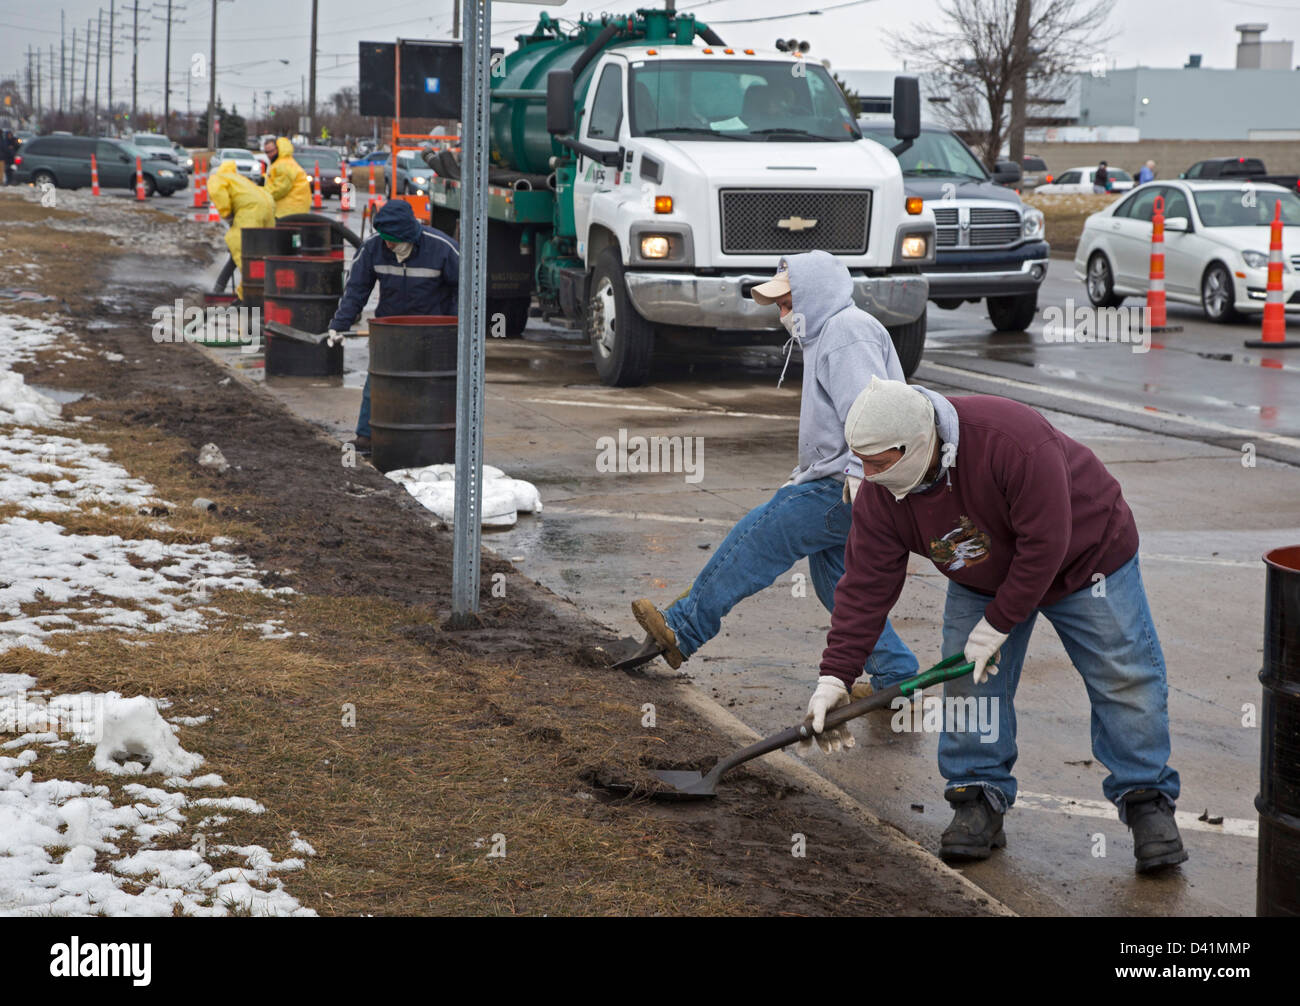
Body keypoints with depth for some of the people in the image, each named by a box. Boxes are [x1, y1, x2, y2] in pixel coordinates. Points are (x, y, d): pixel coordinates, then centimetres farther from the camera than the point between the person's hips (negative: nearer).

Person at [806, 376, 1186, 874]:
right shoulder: (881, 494, -22)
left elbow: (1044, 545, -35)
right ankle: (979, 801, 7)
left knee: (1125, 680, -6)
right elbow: (865, 584, -18)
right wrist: (835, 676, -23)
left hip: (1082, 557, -5)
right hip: (982, 580, 5)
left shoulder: (1016, 441, -41)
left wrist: (997, 625, -28)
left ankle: (1147, 801, 5)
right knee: (968, 683, -5)